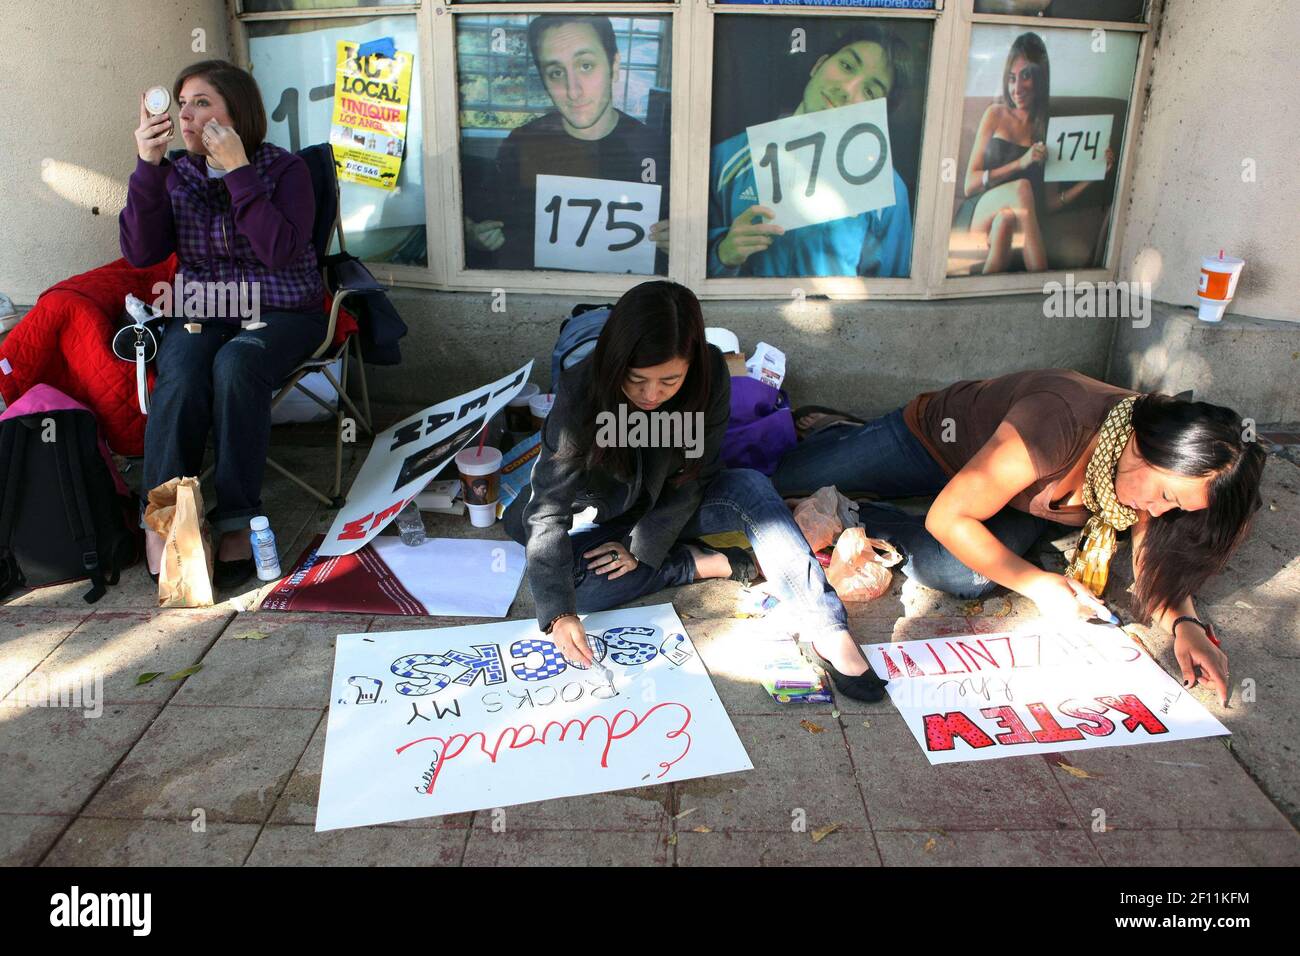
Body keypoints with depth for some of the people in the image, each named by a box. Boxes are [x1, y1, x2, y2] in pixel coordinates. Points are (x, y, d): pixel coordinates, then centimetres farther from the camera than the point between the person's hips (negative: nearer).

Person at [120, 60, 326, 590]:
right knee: (181, 374, -30)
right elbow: (141, 253, -3)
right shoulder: (175, 175, 10)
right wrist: (147, 167, -11)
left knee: (236, 364, -35)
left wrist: (238, 169, -17)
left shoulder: (285, 168, 0)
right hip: (200, 313, 3)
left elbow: (281, 251, -17)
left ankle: (235, 521, -28)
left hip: (280, 312, -3)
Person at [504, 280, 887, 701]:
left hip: (665, 511, 1)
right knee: (565, 583, -31)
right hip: (598, 519, -1)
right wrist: (559, 615, -39)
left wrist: (642, 547, -19)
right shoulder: (580, 394, -30)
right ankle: (710, 563, -18)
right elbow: (549, 511, -30)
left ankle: (829, 630, -30)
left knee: (751, 488, -28)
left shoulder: (709, 376, -24)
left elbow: (693, 475, -12)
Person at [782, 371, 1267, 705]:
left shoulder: (1164, 464, -21)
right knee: (772, 481, -8)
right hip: (934, 434, -4)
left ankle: (854, 515, -1)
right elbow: (946, 518, -35)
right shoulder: (1060, 425, -42)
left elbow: (1159, 567, -9)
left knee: (962, 577, -30)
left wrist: (1186, 624, -29)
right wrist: (1035, 584, -35)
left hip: (1021, 500, 5)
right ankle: (839, 432, 27)